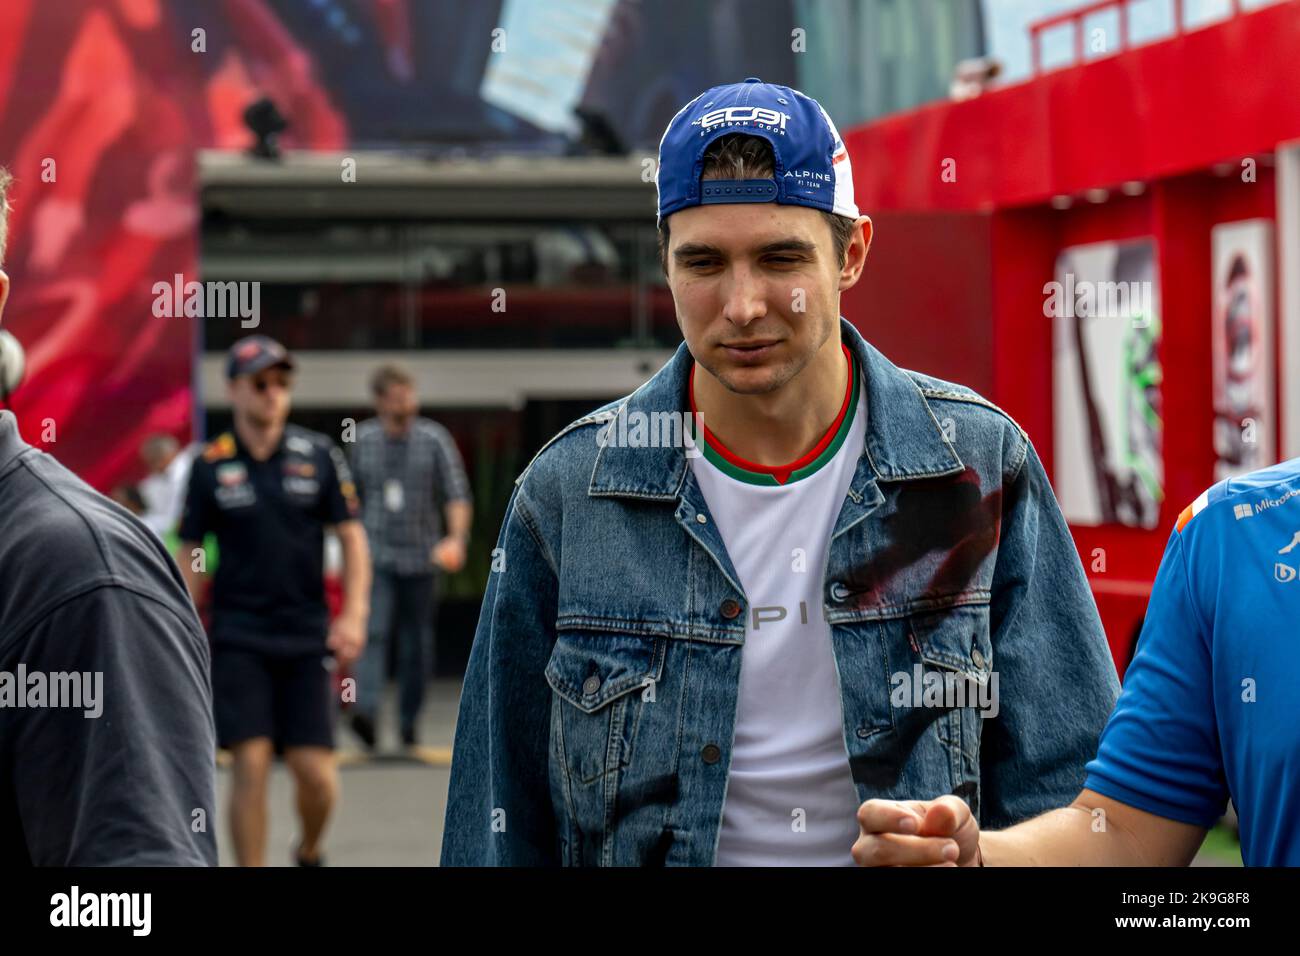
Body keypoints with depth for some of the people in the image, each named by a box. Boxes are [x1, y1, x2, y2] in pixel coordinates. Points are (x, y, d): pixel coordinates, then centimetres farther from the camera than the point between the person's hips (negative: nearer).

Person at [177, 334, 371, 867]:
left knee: (314, 768, -2)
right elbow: (189, 555, 6)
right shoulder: (210, 467, 1)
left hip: (306, 635, 1)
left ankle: (308, 852, 28)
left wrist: (353, 615, -4)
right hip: (238, 637, -1)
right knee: (250, 762, -9)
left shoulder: (319, 457, 3)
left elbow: (352, 538, 7)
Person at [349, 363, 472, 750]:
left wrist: (457, 537, -22)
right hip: (376, 555, 0)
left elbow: (458, 496, -6)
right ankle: (365, 711, -31)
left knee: (416, 644, 6)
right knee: (373, 632, -18)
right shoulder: (363, 440, 6)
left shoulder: (434, 440, -1)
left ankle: (409, 721, 18)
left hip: (420, 558, 0)